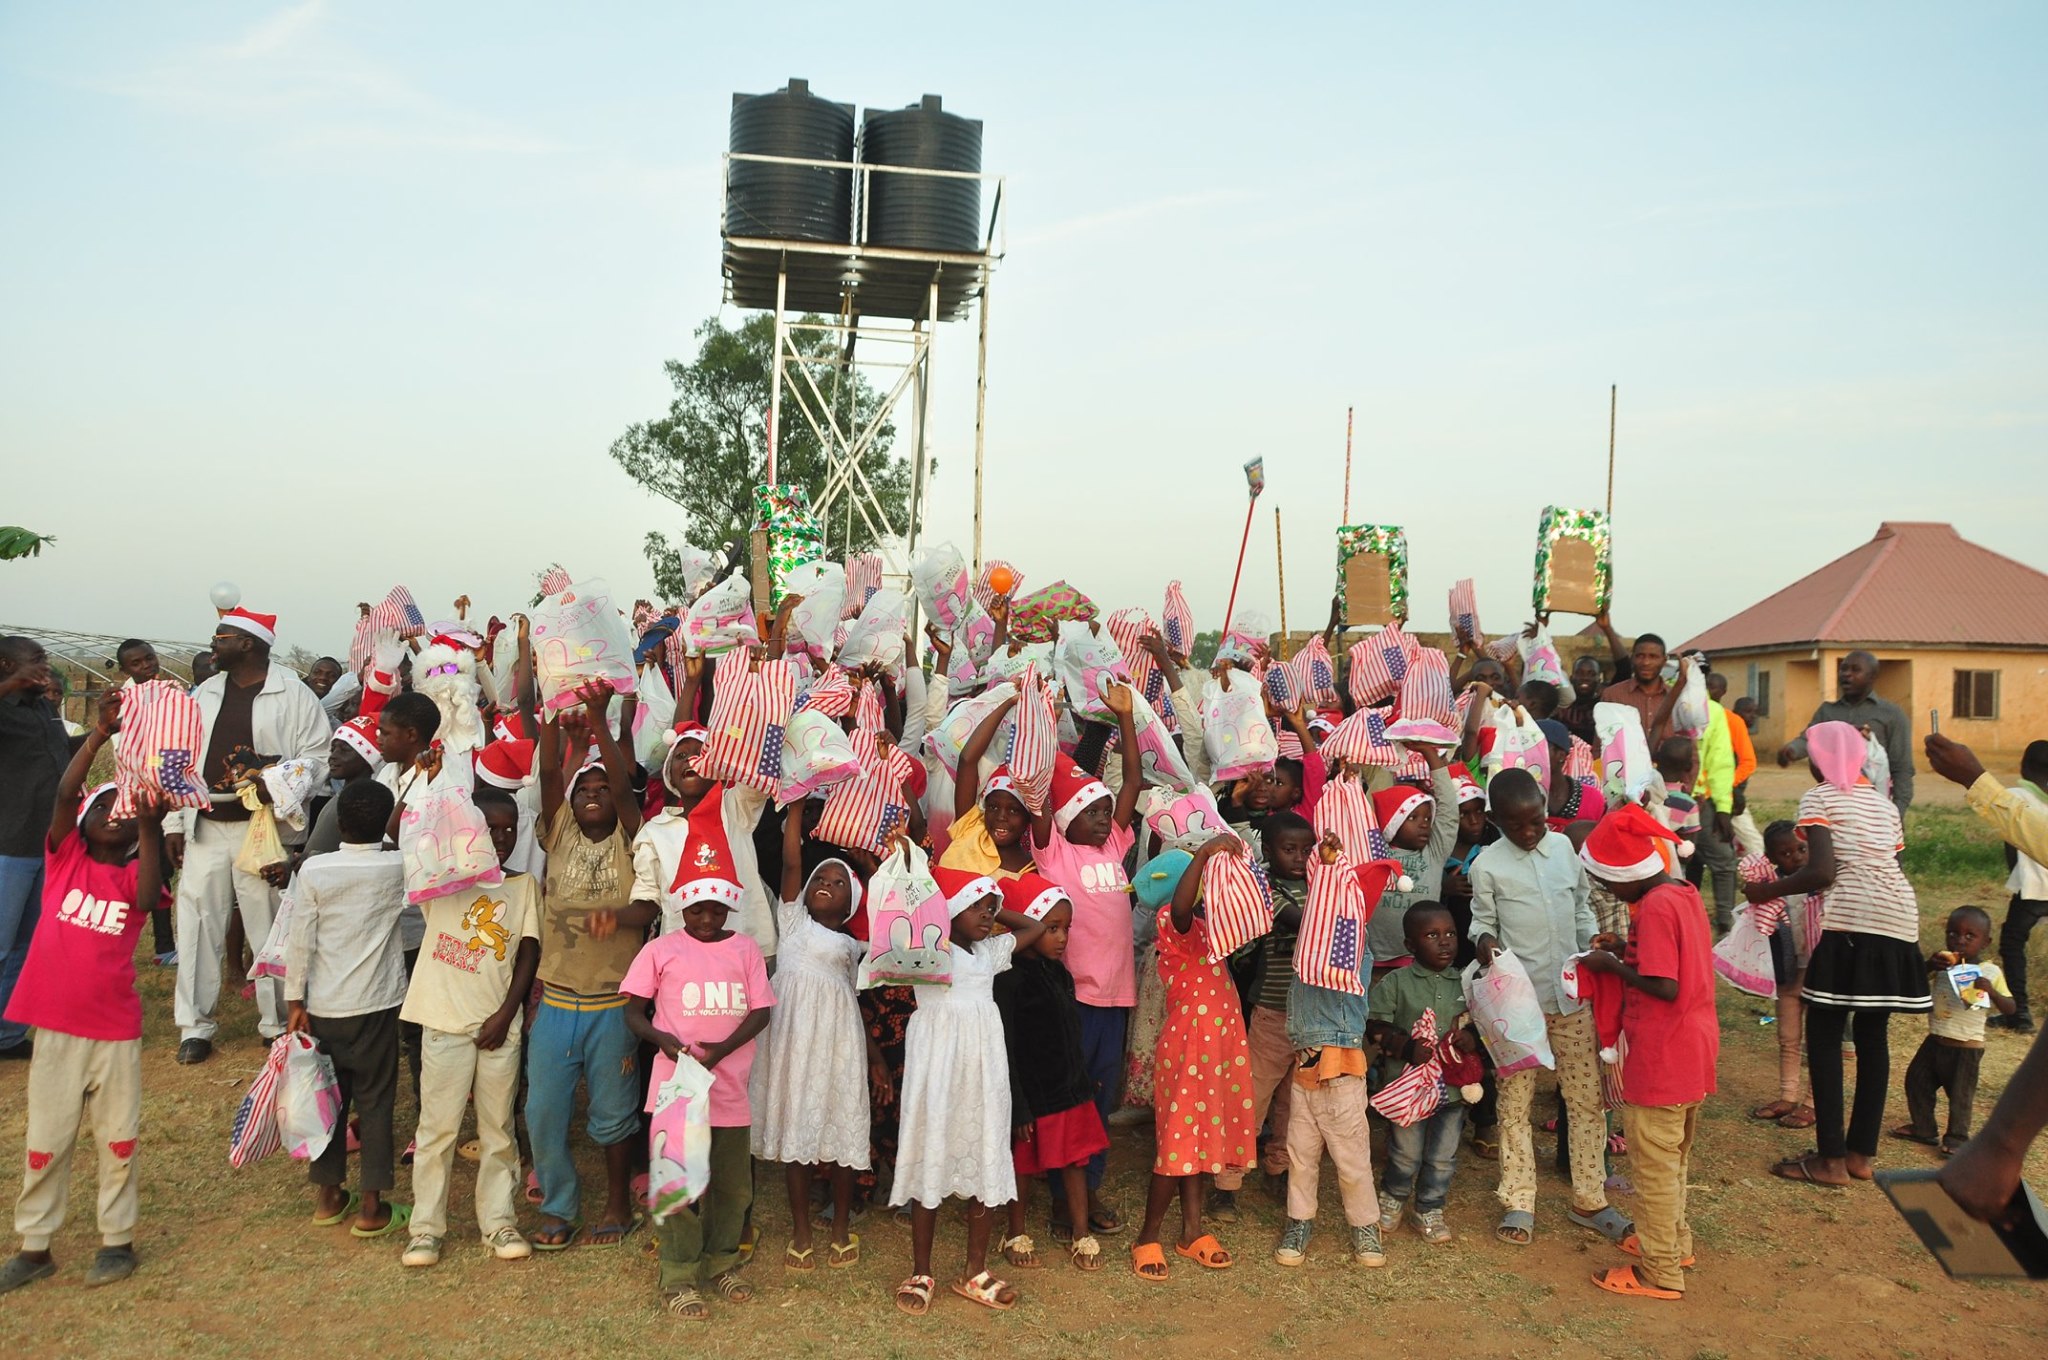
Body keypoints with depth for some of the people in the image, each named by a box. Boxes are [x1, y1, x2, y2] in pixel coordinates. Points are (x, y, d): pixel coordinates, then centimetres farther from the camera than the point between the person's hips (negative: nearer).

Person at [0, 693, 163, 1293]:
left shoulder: (134, 873, 1)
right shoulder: (65, 858, 1)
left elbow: (147, 896, -23)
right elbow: (62, 795, -15)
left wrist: (149, 827, -28)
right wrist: (100, 732, -25)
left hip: (116, 1028, 0)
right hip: (55, 1026, 0)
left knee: (118, 1140, 9)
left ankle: (118, 1239, 22)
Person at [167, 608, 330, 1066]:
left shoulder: (293, 695, -4)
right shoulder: (205, 694, 12)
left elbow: (318, 755, -6)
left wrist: (281, 785, -23)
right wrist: (174, 823, 9)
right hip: (206, 827, 5)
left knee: (269, 925, 2)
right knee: (199, 923, 6)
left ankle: (277, 1023, 14)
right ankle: (196, 1025, 17)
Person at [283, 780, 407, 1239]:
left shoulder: (313, 870, -8)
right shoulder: (398, 868, -10)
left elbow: (300, 942, -5)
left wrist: (294, 1001, 2)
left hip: (321, 1007, 2)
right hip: (374, 1006, -2)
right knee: (374, 1102, 6)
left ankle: (328, 1197, 26)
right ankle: (371, 1208, 9)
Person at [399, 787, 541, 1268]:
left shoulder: (523, 886, 7)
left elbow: (529, 954, 3)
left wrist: (505, 1013, -7)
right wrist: (428, 783, -19)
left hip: (499, 1025, 2)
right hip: (446, 1020, -1)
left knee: (498, 1128, 10)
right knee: (437, 1126, 5)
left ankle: (499, 1222, 19)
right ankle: (427, 1226, 16)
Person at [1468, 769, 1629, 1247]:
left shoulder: (1564, 847, 3)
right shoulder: (1488, 865, -7)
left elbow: (1583, 907, 14)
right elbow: (1483, 919, 1)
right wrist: (1484, 939, -20)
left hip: (1572, 996, 3)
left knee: (1586, 1099, 9)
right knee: (1515, 1102, 5)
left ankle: (1590, 1200, 23)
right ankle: (1518, 1203, 16)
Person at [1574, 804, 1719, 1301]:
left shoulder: (1655, 907, -23)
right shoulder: (1685, 893, 6)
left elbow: (1665, 986, -26)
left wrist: (1613, 966, -14)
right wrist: (1627, 951, 5)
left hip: (1661, 1055, -10)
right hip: (1694, 1049, 10)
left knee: (1653, 1163, 3)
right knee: (1675, 1156, 24)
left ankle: (1660, 1272, 13)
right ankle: (1674, 1239, 40)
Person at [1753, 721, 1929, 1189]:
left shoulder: (1818, 798, 0)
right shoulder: (1883, 803, 20)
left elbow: (1822, 872, -11)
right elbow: (1891, 865, 18)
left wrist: (1769, 890, 2)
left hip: (1852, 922, -7)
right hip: (1899, 921, 7)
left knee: (1823, 1033, 0)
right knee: (1873, 1033, 13)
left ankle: (1831, 1159, 0)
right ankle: (1861, 1154, 18)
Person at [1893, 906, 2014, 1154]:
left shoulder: (1989, 972, -10)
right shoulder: (1942, 965, -2)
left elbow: (2009, 1009, -12)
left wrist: (1990, 990, -30)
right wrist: (1929, 966, -27)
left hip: (1966, 1047, -4)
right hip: (1935, 1040, 4)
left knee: (1960, 1095, 6)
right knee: (1916, 1080, 14)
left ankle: (1956, 1137, 25)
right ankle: (1922, 1128, 32)